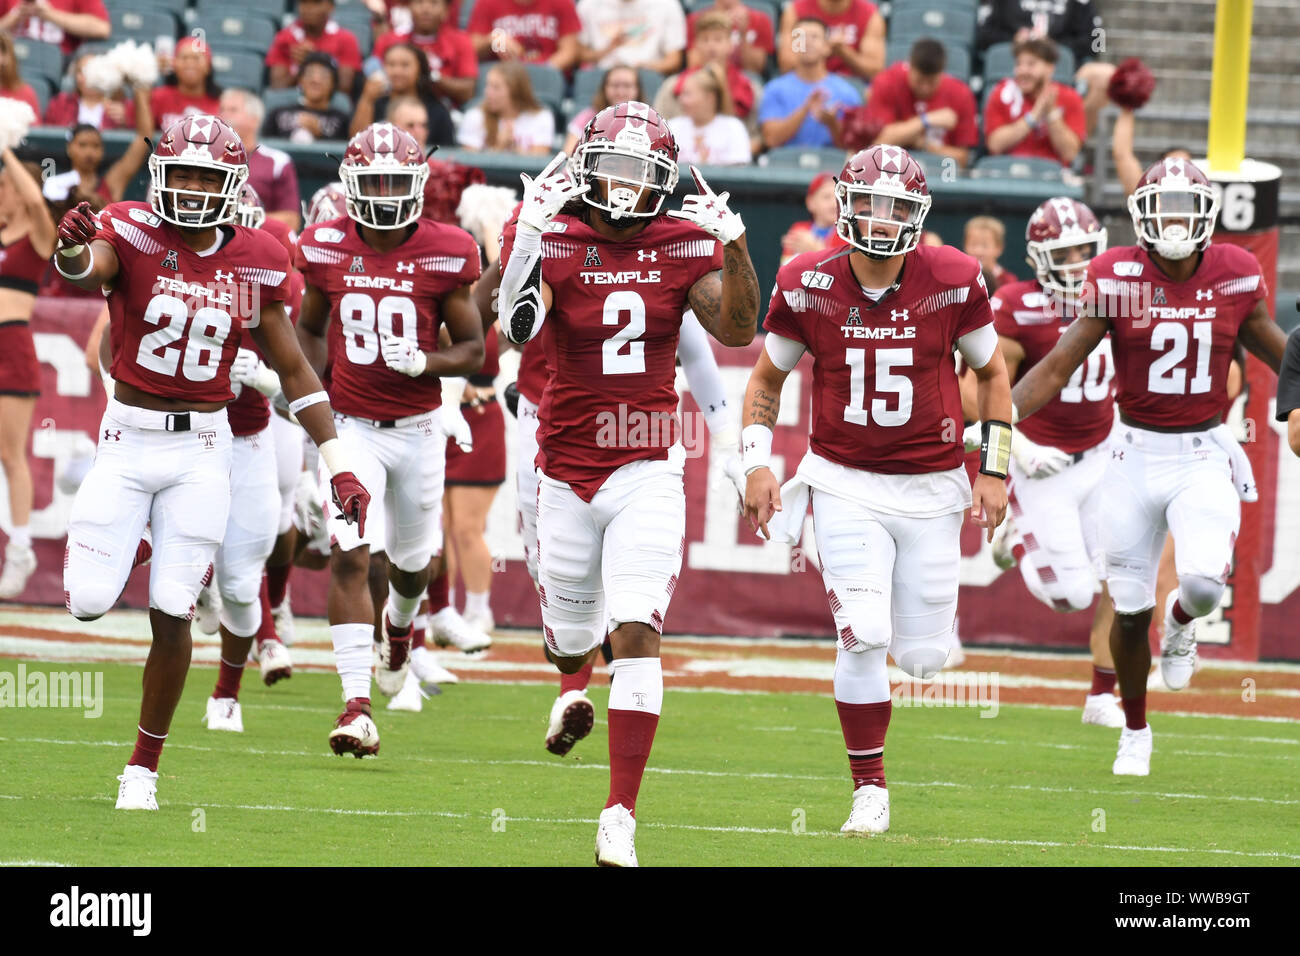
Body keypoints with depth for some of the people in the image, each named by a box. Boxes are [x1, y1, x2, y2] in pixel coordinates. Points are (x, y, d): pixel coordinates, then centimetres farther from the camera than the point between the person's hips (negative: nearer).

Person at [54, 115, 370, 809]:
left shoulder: (252, 262, 1)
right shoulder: (132, 232, -7)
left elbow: (293, 370, 8)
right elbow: (84, 269, -31)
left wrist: (338, 464, 5)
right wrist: (72, 248, -56)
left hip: (201, 448, 1)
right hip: (129, 435, -1)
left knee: (171, 615, -4)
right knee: (89, 602, -7)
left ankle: (144, 764, 12)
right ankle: (127, 542, 30)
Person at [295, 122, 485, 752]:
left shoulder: (444, 254, -8)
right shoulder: (327, 249, -3)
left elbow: (473, 350, -1)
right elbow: (309, 328, 15)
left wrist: (422, 362, -20)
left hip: (417, 428, 1)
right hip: (350, 427, -1)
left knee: (413, 558, 18)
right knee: (350, 555, -16)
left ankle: (398, 624, 56)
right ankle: (357, 707, -18)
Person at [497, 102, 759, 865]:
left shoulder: (681, 247, 0)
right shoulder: (553, 241, -6)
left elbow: (737, 331, -10)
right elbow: (517, 328, -22)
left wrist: (734, 246, -22)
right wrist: (529, 239, -33)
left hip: (647, 471, -1)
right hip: (569, 472, 1)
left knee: (637, 633, -16)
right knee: (572, 641, 15)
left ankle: (622, 815, -15)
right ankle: (574, 692, 56)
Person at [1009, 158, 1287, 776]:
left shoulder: (1233, 278, -3)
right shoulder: (1118, 279, -8)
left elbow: (1281, 355, 14)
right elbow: (1058, 367, -6)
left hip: (1204, 454, 0)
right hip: (1136, 453, 0)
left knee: (1204, 580, -24)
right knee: (1130, 608, 6)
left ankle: (1180, 623, 15)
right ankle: (1135, 730, 30)